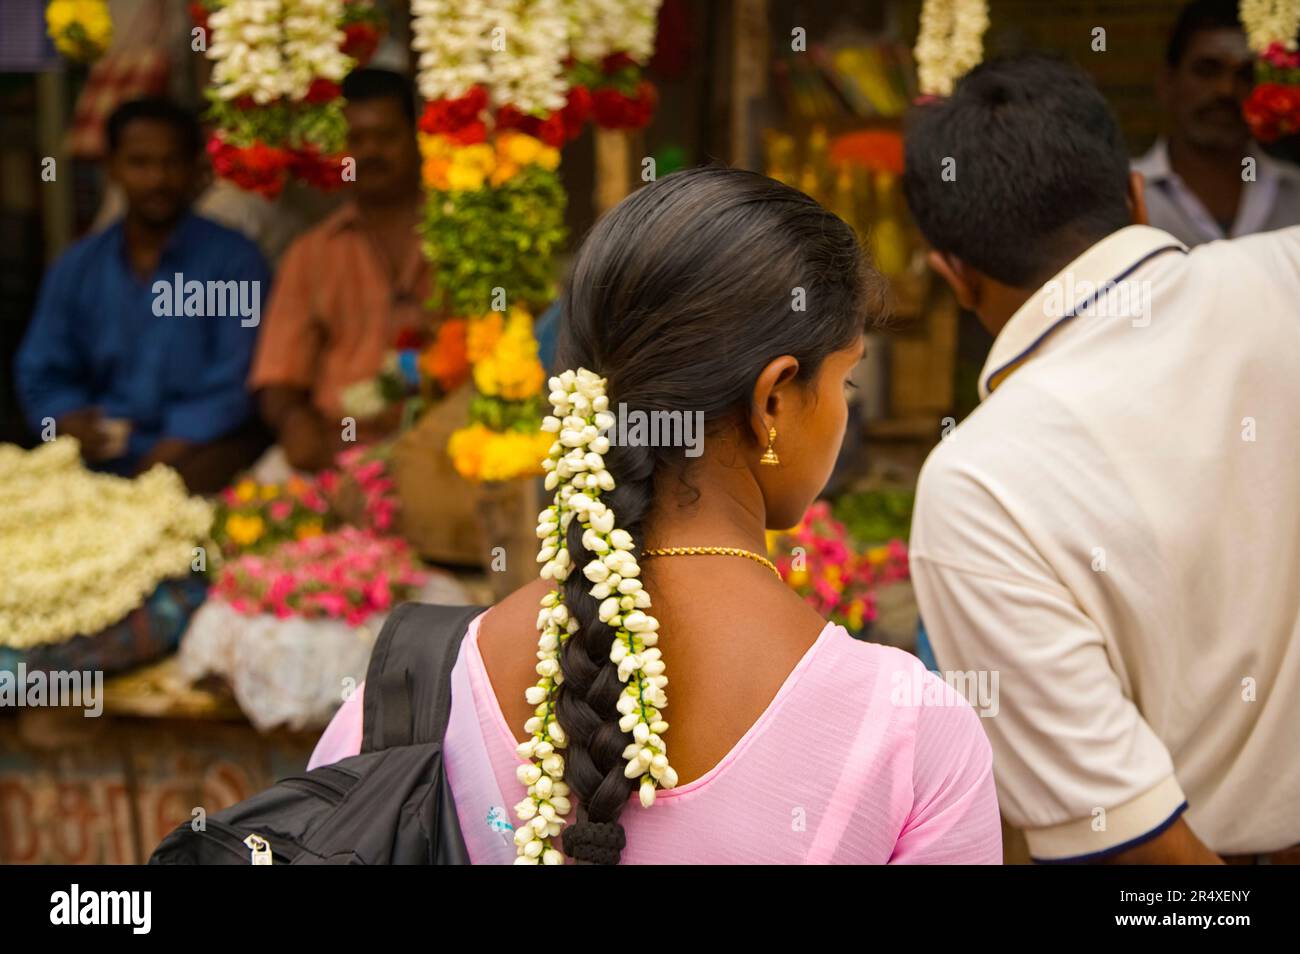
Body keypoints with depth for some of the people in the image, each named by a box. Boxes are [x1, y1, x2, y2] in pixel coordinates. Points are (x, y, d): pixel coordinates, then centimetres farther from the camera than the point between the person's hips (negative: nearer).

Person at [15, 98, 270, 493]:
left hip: (198, 454, -3)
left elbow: (233, 384, -7)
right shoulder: (74, 269, 14)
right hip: (105, 458, 4)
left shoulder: (234, 259, 0)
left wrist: (158, 467, -17)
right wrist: (72, 424, -7)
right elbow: (41, 376, 17)